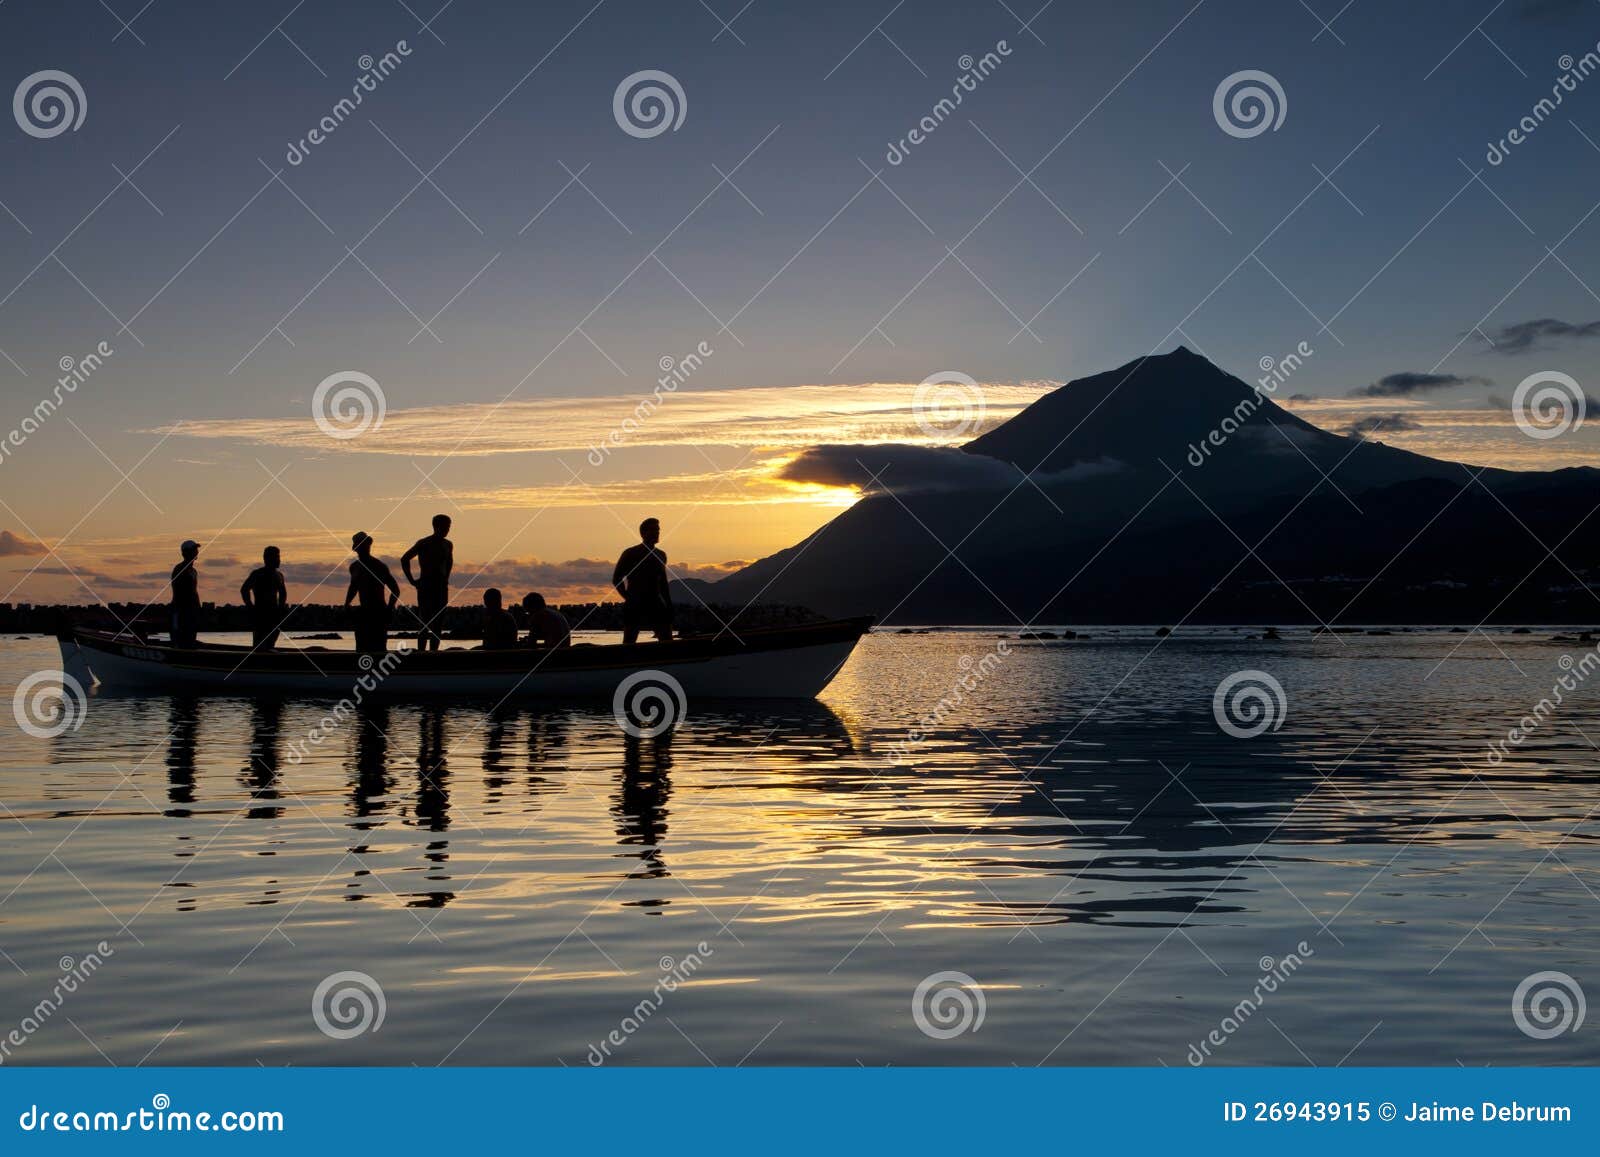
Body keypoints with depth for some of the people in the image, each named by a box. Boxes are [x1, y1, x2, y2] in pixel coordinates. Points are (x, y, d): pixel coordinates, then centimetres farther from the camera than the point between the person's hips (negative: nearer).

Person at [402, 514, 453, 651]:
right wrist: (412, 580, -5)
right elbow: (404, 559, -2)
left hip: (441, 588, 6)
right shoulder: (423, 544, -5)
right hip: (425, 587, -6)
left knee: (437, 624, 4)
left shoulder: (448, 545, 11)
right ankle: (421, 652, -13)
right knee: (425, 624, -12)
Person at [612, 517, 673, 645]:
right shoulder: (630, 554, -3)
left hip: (655, 605, 4)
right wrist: (629, 598, -9)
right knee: (628, 643, -2)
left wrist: (669, 605, 15)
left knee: (667, 639, -4)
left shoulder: (661, 555, 12)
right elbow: (616, 579, -1)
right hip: (635, 606, -4)